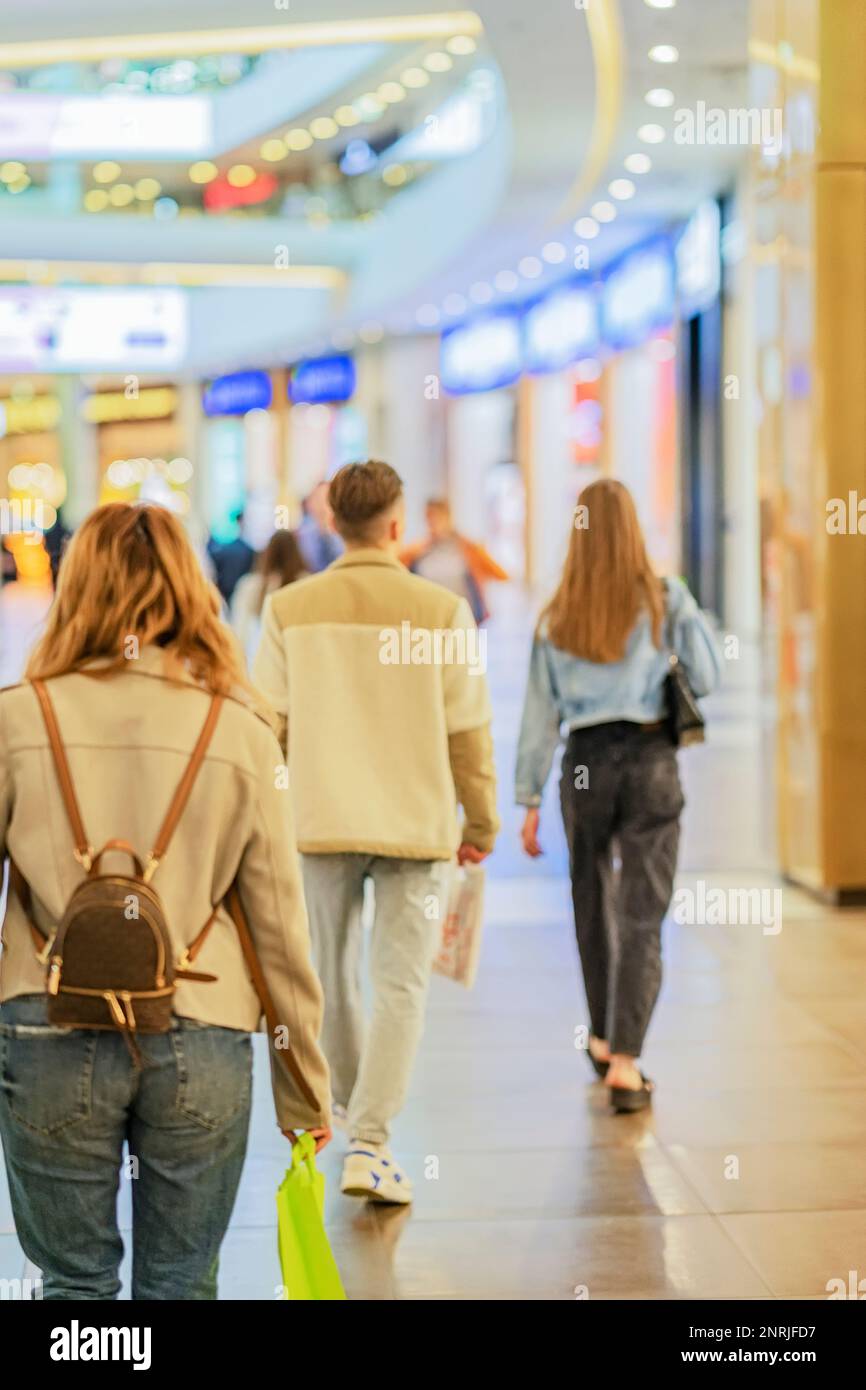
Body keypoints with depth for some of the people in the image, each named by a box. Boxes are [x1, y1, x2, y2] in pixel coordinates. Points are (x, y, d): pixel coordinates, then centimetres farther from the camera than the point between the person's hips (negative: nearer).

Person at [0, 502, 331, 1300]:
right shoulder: (239, 731, -2)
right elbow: (279, 924, 1)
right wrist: (304, 1090, 10)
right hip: (200, 1043, 1)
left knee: (75, 1282, 13)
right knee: (182, 1286, 13)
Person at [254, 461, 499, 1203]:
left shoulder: (290, 609, -2)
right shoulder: (441, 610, -6)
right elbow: (468, 730, -3)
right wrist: (481, 822, 8)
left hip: (321, 819, 2)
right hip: (415, 824, -2)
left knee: (335, 973, 19)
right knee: (400, 984, 1)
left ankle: (355, 1106, 38)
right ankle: (369, 1144, -6)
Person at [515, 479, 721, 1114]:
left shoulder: (559, 615, 4)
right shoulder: (666, 598, -3)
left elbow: (541, 713, 5)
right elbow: (706, 678, -1)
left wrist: (530, 800, 9)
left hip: (584, 764, 2)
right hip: (650, 760, -2)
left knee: (594, 906, 18)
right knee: (643, 917, -1)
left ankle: (604, 1041, 34)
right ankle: (626, 1060, -10)